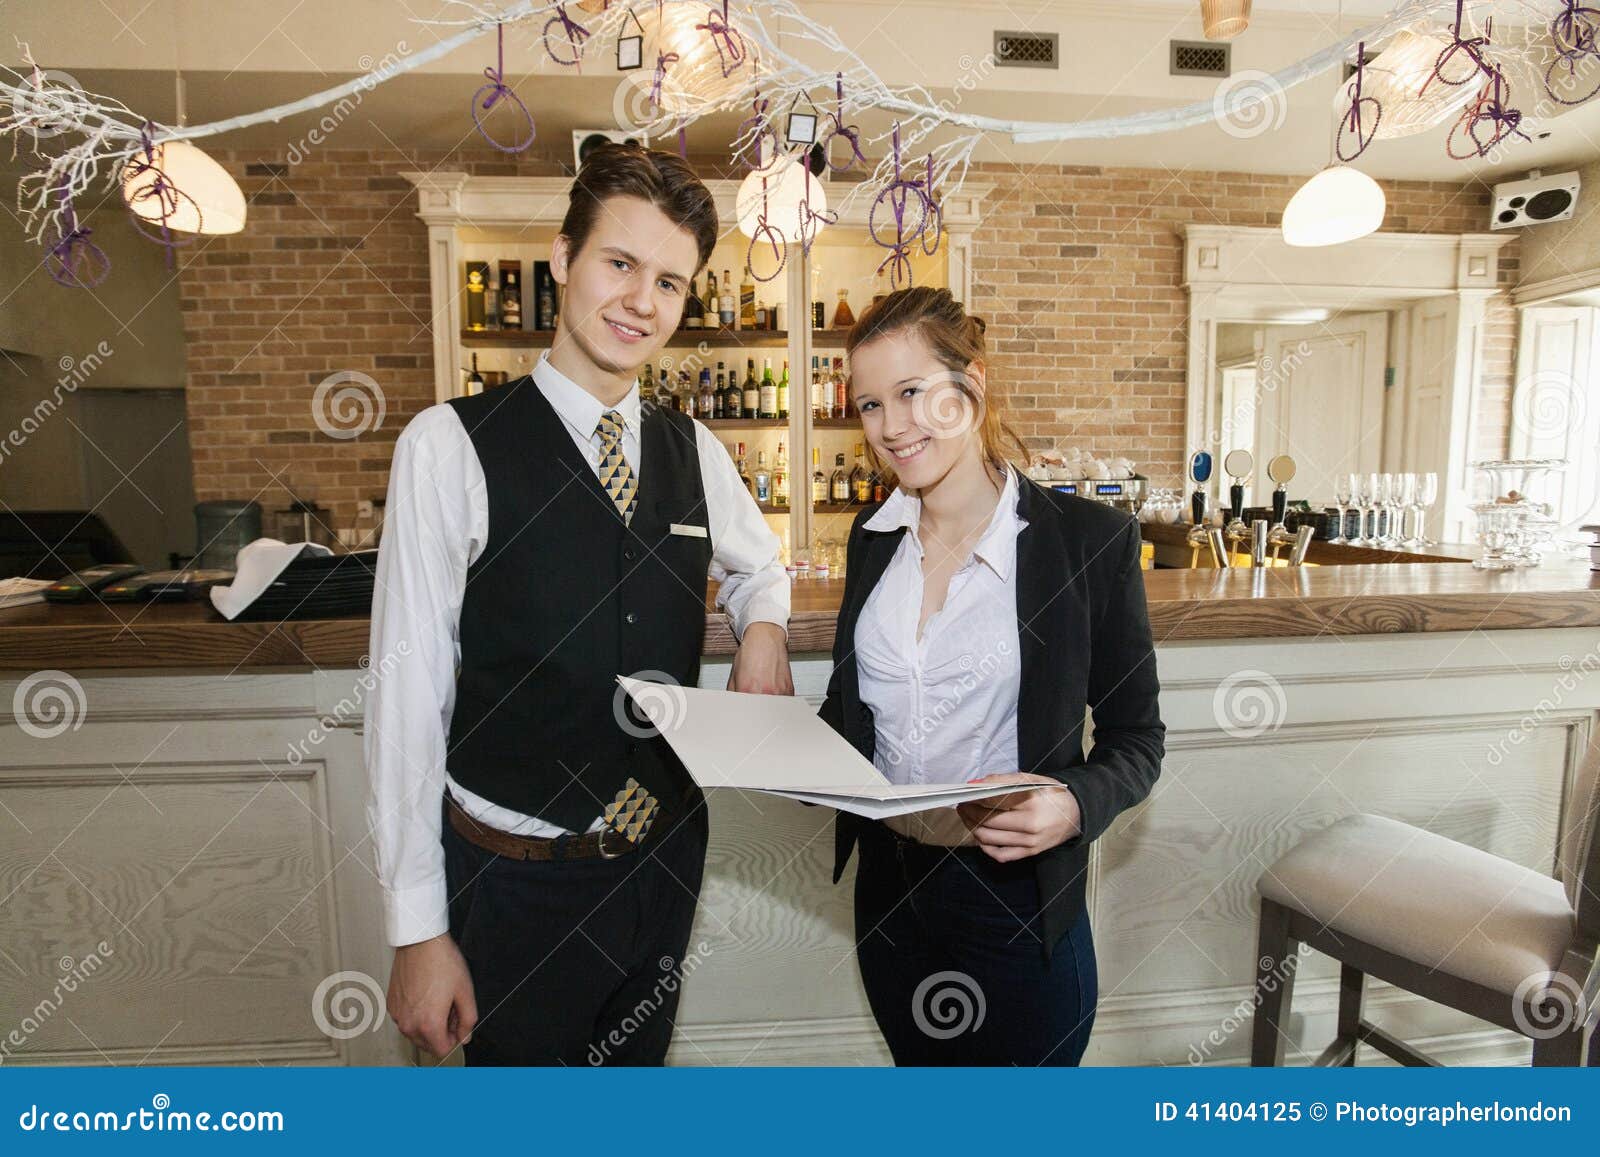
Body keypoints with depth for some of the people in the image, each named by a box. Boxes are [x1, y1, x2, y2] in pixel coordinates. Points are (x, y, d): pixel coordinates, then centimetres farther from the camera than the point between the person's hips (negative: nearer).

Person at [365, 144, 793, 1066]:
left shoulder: (694, 449, 0)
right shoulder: (452, 445, -14)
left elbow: (759, 563, 19)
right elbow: (408, 696, -12)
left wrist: (764, 624, -4)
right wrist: (418, 930, -9)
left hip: (667, 857, 4)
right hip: (518, 879, -4)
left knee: (638, 1064, 26)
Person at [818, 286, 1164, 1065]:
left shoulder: (1091, 539, -12)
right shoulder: (873, 538, 2)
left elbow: (1135, 738, -6)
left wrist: (1075, 805, -25)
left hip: (1017, 899, -4)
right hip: (887, 890, 5)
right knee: (918, 1062, 24)